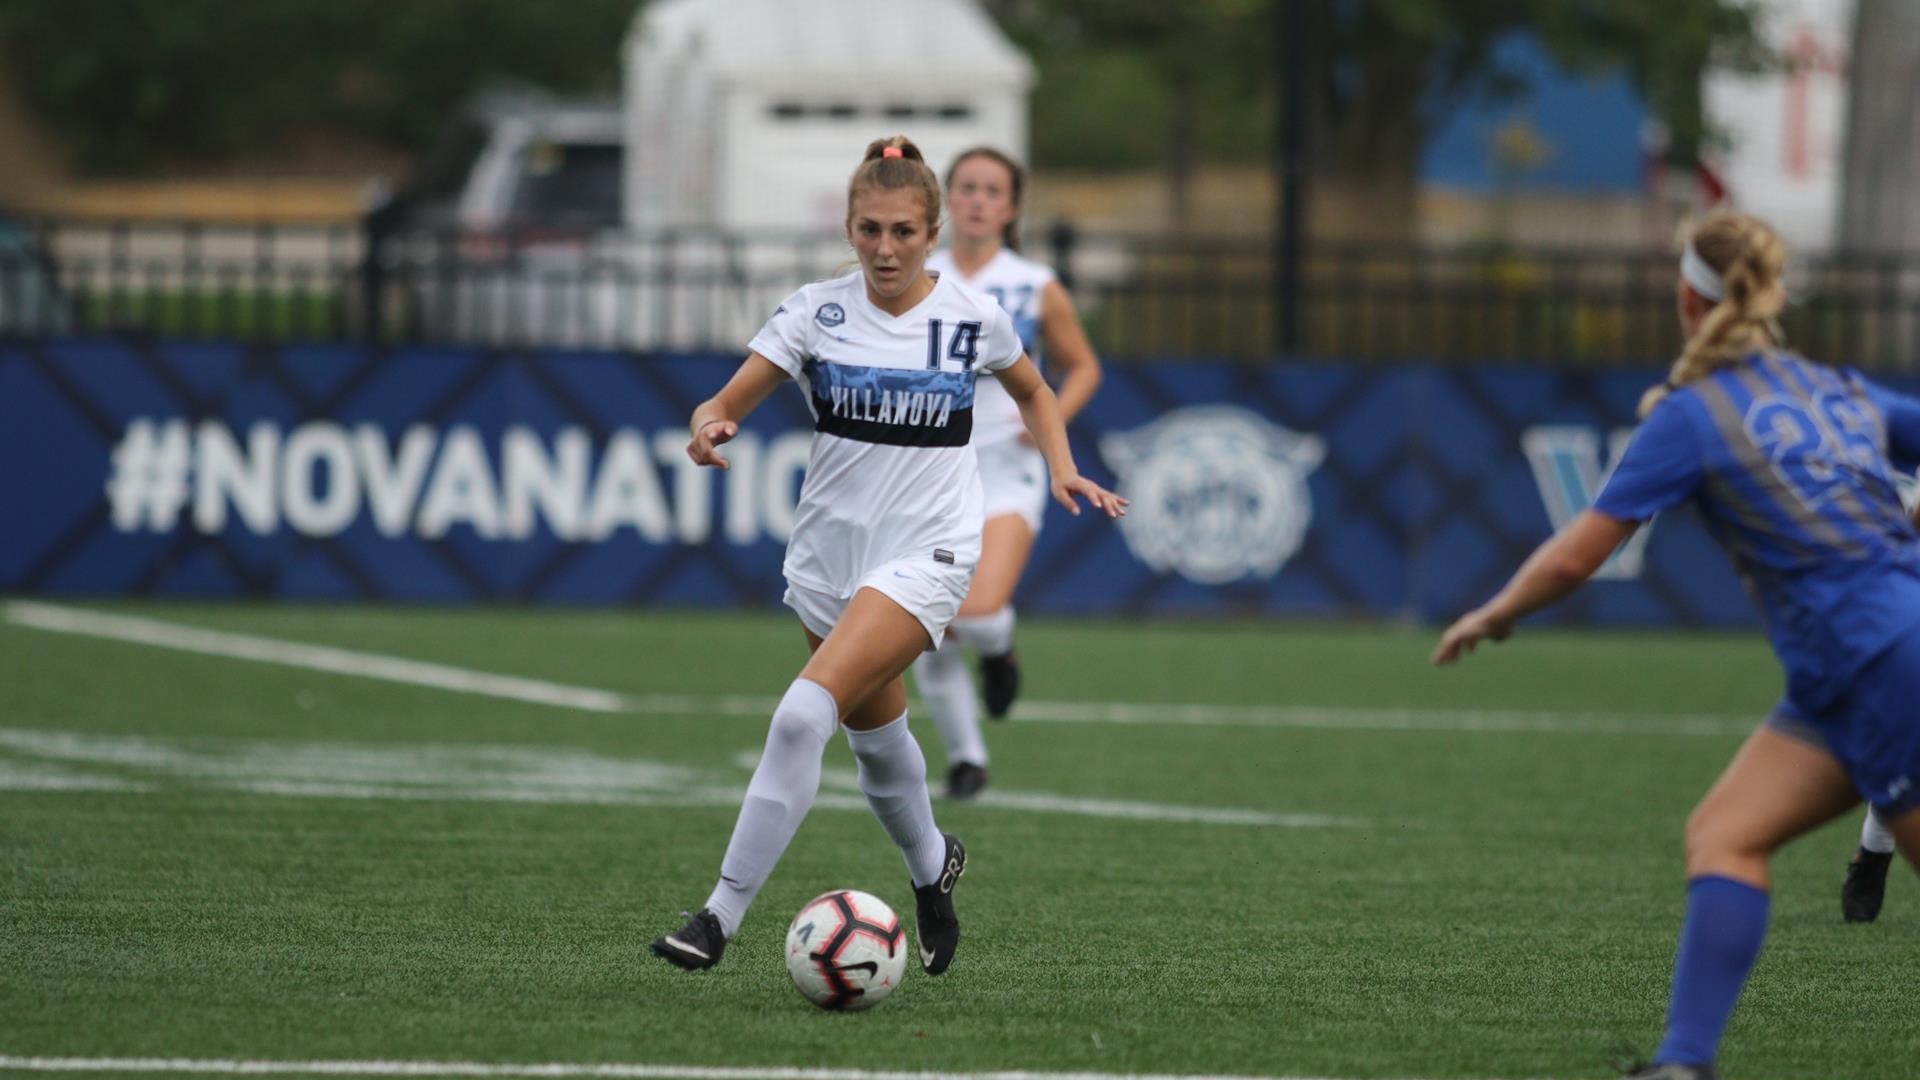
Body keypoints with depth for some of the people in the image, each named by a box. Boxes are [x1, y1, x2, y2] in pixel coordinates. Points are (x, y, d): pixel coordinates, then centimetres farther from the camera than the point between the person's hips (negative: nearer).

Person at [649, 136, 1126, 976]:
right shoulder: (817, 311, -3)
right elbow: (726, 403, -7)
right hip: (829, 551, 4)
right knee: (876, 735, 17)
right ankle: (931, 864, 49)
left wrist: (1062, 467, 3)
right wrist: (707, 431, -29)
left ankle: (723, 914, -22)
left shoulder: (972, 319, -4)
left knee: (806, 712, -22)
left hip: (924, 552, -4)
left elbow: (1033, 392, 17)